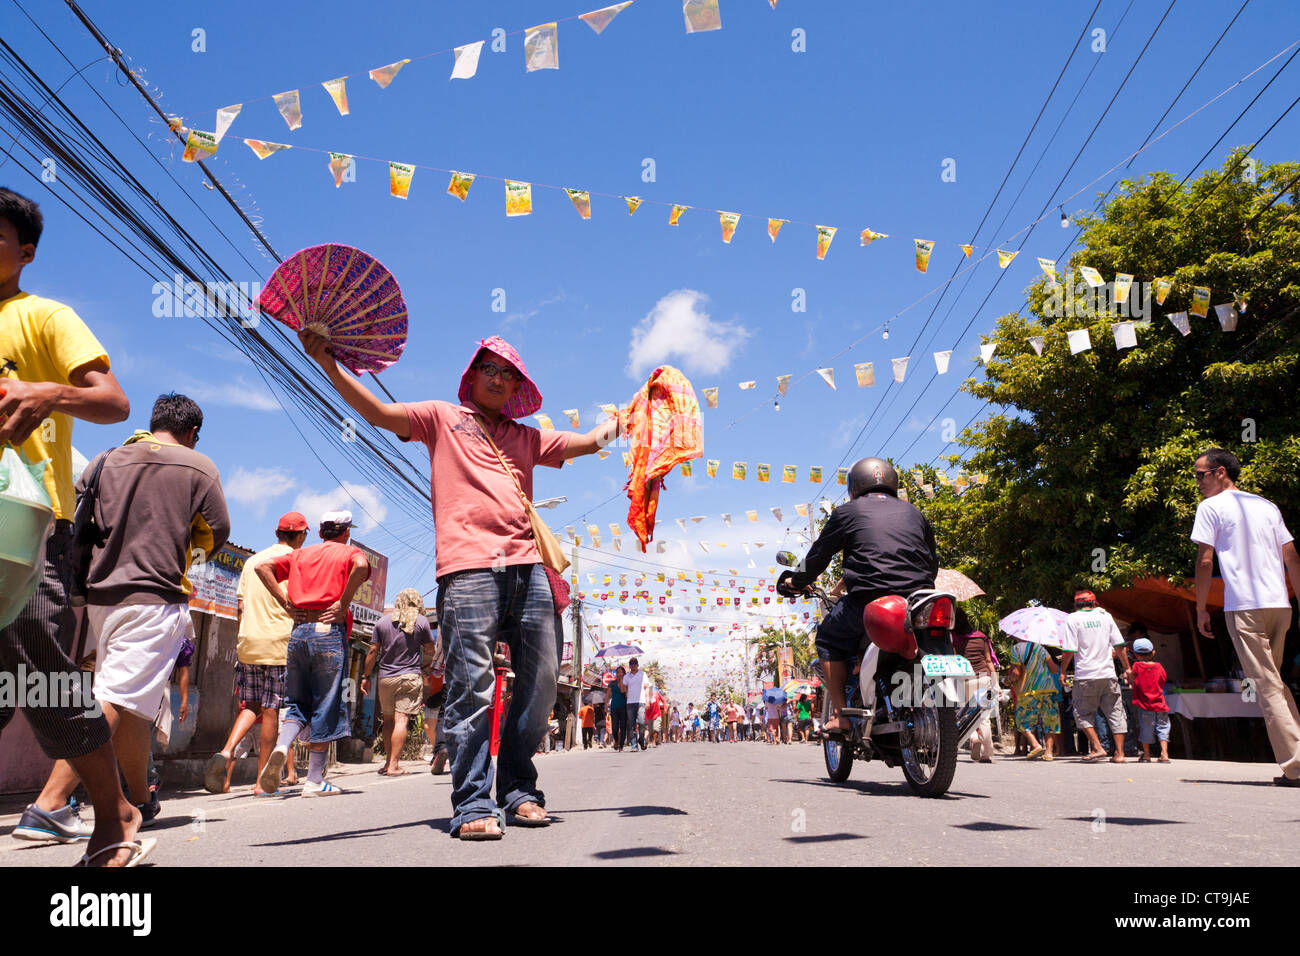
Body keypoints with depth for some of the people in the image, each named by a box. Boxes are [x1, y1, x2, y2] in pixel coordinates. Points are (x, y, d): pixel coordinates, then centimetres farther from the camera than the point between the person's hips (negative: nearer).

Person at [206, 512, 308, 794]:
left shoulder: (252, 560, 15)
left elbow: (240, 606, 14)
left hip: (248, 643, 5)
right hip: (279, 643, -5)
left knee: (250, 705, 14)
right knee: (271, 710, 0)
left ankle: (227, 751, -11)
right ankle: (262, 780, 5)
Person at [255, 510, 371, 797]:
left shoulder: (301, 554, 19)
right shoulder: (349, 552, 6)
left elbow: (263, 567, 7)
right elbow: (361, 566, -19)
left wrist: (286, 603, 4)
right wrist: (343, 604, -11)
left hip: (299, 630, 4)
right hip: (330, 630, -4)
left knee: (298, 702, 15)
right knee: (325, 706, 2)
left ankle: (281, 746, -12)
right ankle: (314, 781, 4)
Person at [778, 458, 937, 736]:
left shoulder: (847, 512, 10)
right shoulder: (914, 513, 23)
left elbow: (818, 556, 13)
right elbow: (933, 564, 26)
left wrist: (795, 581, 31)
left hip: (870, 601, -5)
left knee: (828, 637, 17)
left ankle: (840, 714, 7)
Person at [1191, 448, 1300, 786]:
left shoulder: (1211, 507, 0)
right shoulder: (1267, 506, 18)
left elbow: (1205, 561, -6)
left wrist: (1201, 609, 0)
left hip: (1244, 607, -6)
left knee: (1267, 686, -6)